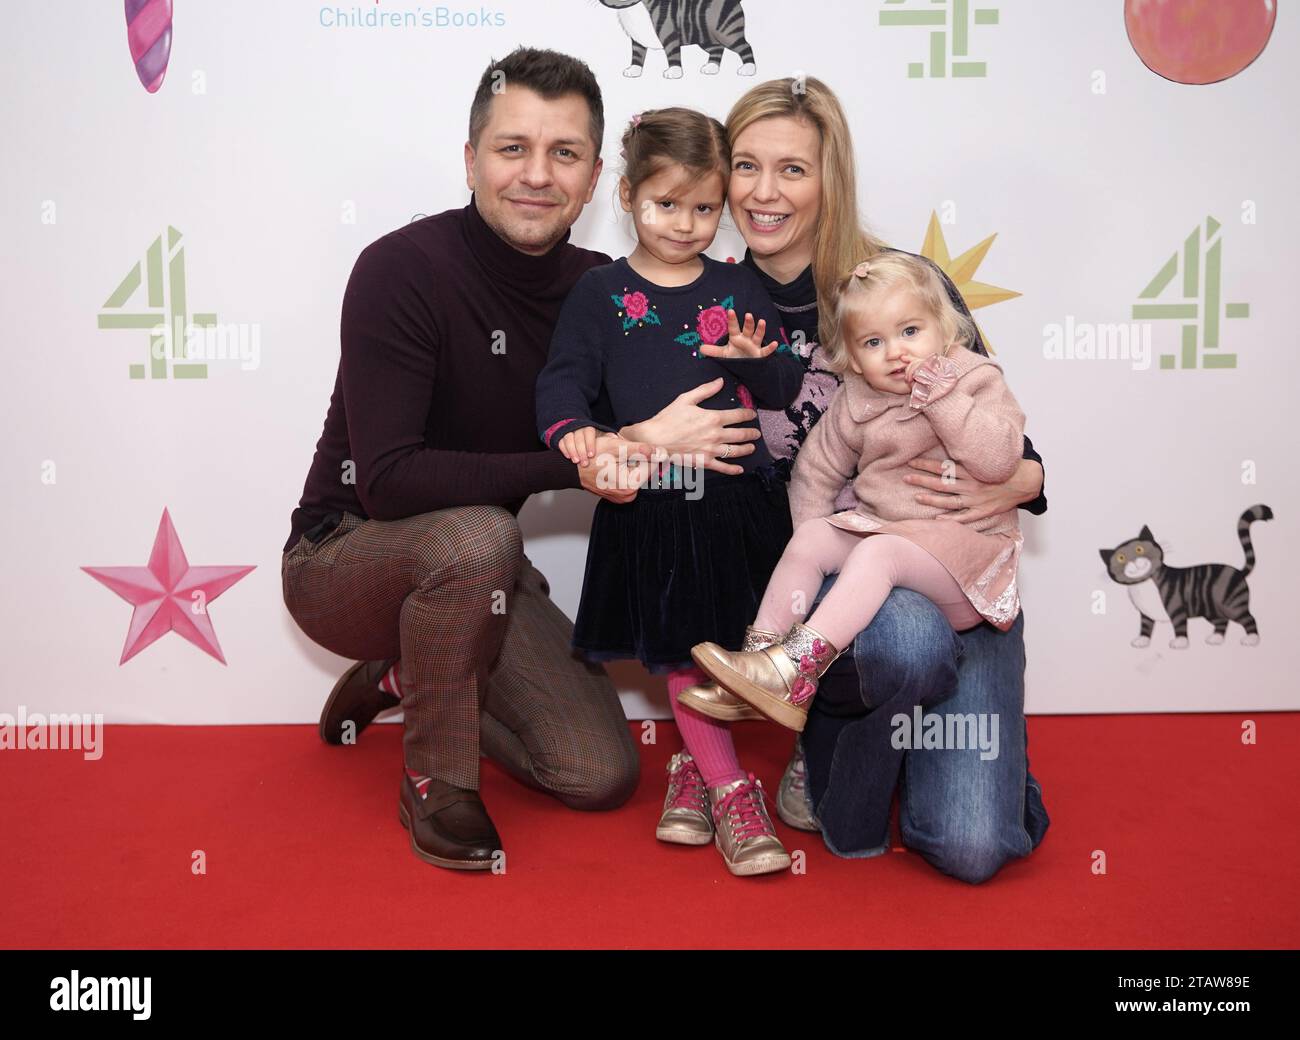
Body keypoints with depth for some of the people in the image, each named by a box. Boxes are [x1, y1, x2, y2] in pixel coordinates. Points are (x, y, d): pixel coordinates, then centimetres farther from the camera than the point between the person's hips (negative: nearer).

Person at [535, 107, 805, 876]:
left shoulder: (739, 288, 8)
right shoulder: (601, 293, 3)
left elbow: (787, 389, 5)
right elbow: (565, 377, -2)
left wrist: (758, 360, -16)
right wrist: (572, 427, -22)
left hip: (739, 499, 2)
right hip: (651, 504, -1)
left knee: (746, 643, 7)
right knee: (678, 651, 7)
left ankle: (699, 766, 30)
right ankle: (728, 786, 23)